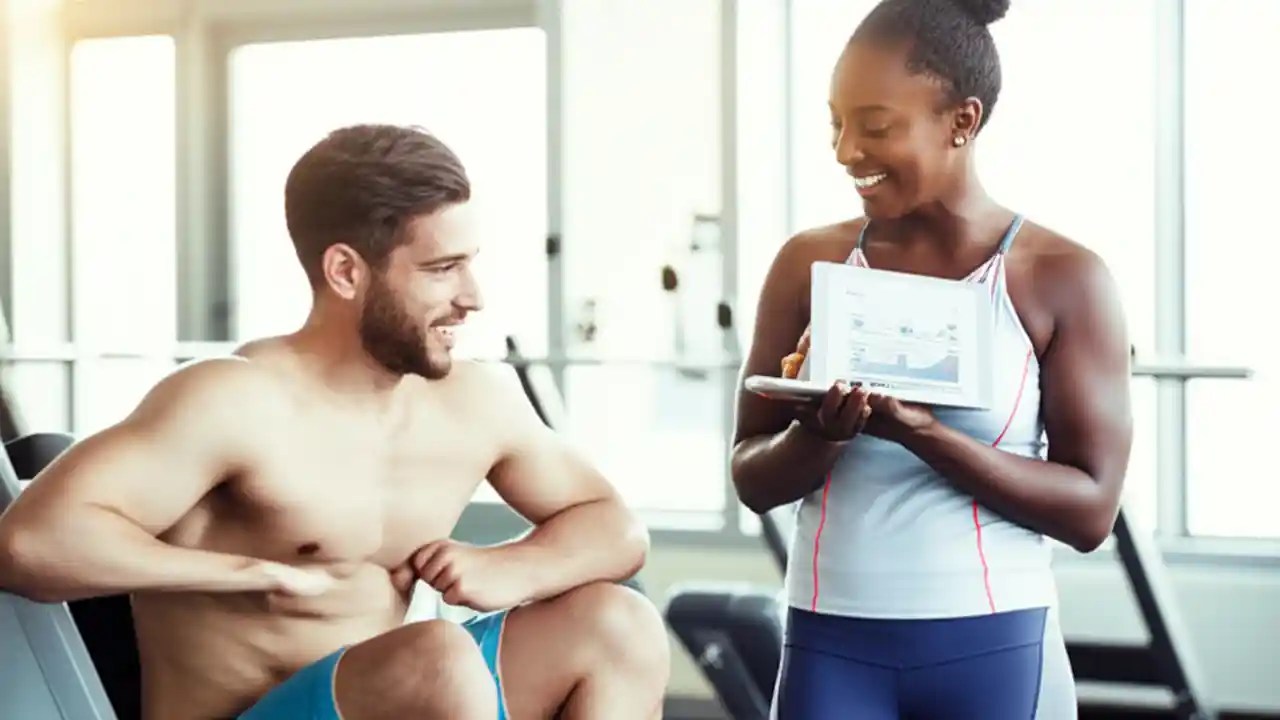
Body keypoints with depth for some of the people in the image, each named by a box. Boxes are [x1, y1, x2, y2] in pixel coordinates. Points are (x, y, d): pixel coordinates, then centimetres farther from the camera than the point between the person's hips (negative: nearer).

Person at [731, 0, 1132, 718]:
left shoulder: (1066, 278, -5)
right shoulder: (810, 264, 2)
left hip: (994, 649, -1)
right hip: (831, 644, 2)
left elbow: (1091, 508, -7)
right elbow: (753, 479, 6)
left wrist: (924, 434, -19)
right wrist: (819, 434, -15)